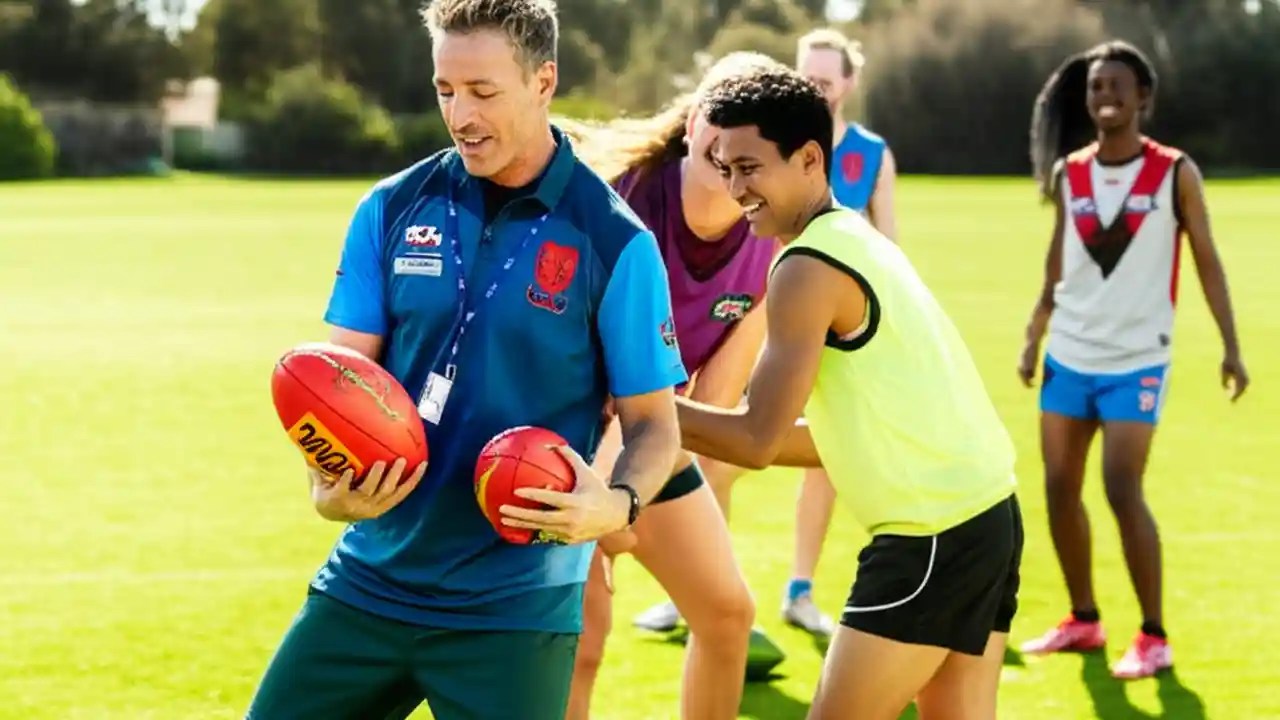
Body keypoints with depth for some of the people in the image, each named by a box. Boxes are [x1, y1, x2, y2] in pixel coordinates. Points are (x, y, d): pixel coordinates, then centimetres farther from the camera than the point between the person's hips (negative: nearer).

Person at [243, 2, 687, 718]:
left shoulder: (615, 243, -7)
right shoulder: (391, 209, 2)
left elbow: (654, 421, -2)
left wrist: (617, 503, -23)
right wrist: (329, 486, -18)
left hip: (514, 607, -3)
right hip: (368, 582, 4)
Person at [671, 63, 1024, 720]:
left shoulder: (811, 266, -15)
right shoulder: (853, 238, 14)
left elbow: (757, 439, -16)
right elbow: (836, 435, 18)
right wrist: (681, 430, 13)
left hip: (935, 537, -10)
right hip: (986, 515, 10)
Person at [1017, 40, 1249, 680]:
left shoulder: (1175, 173, -7)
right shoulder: (1067, 174, 4)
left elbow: (1206, 261, -2)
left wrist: (1230, 346, -7)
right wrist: (1034, 336, 10)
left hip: (1137, 359, -4)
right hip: (1069, 355, 5)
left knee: (1123, 492, -12)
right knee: (1059, 489, 6)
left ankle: (1154, 637, 0)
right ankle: (1083, 620, 22)